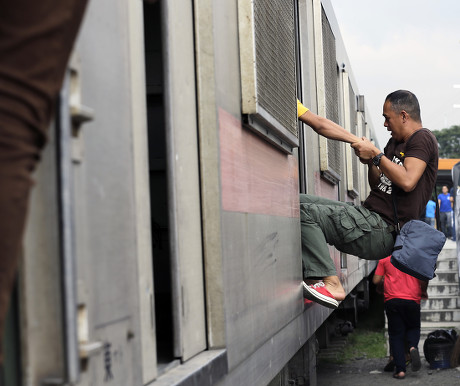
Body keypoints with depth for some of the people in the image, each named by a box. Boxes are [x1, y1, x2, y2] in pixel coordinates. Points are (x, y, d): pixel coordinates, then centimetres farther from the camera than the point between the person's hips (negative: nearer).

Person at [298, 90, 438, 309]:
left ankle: (331, 283, -25)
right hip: (371, 219, 11)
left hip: (384, 230, -11)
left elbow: (407, 181, -22)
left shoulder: (422, 139, -5)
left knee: (306, 212, -20)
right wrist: (371, 162, 8)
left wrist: (375, 154, -11)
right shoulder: (395, 143, 24)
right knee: (302, 202, 9)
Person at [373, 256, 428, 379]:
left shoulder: (385, 260, 12)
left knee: (396, 335, 6)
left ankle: (400, 370, -5)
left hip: (392, 300, 0)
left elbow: (376, 280, 7)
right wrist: (423, 292, 15)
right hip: (412, 300, 0)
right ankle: (413, 347, -13)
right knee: (414, 328, 21)